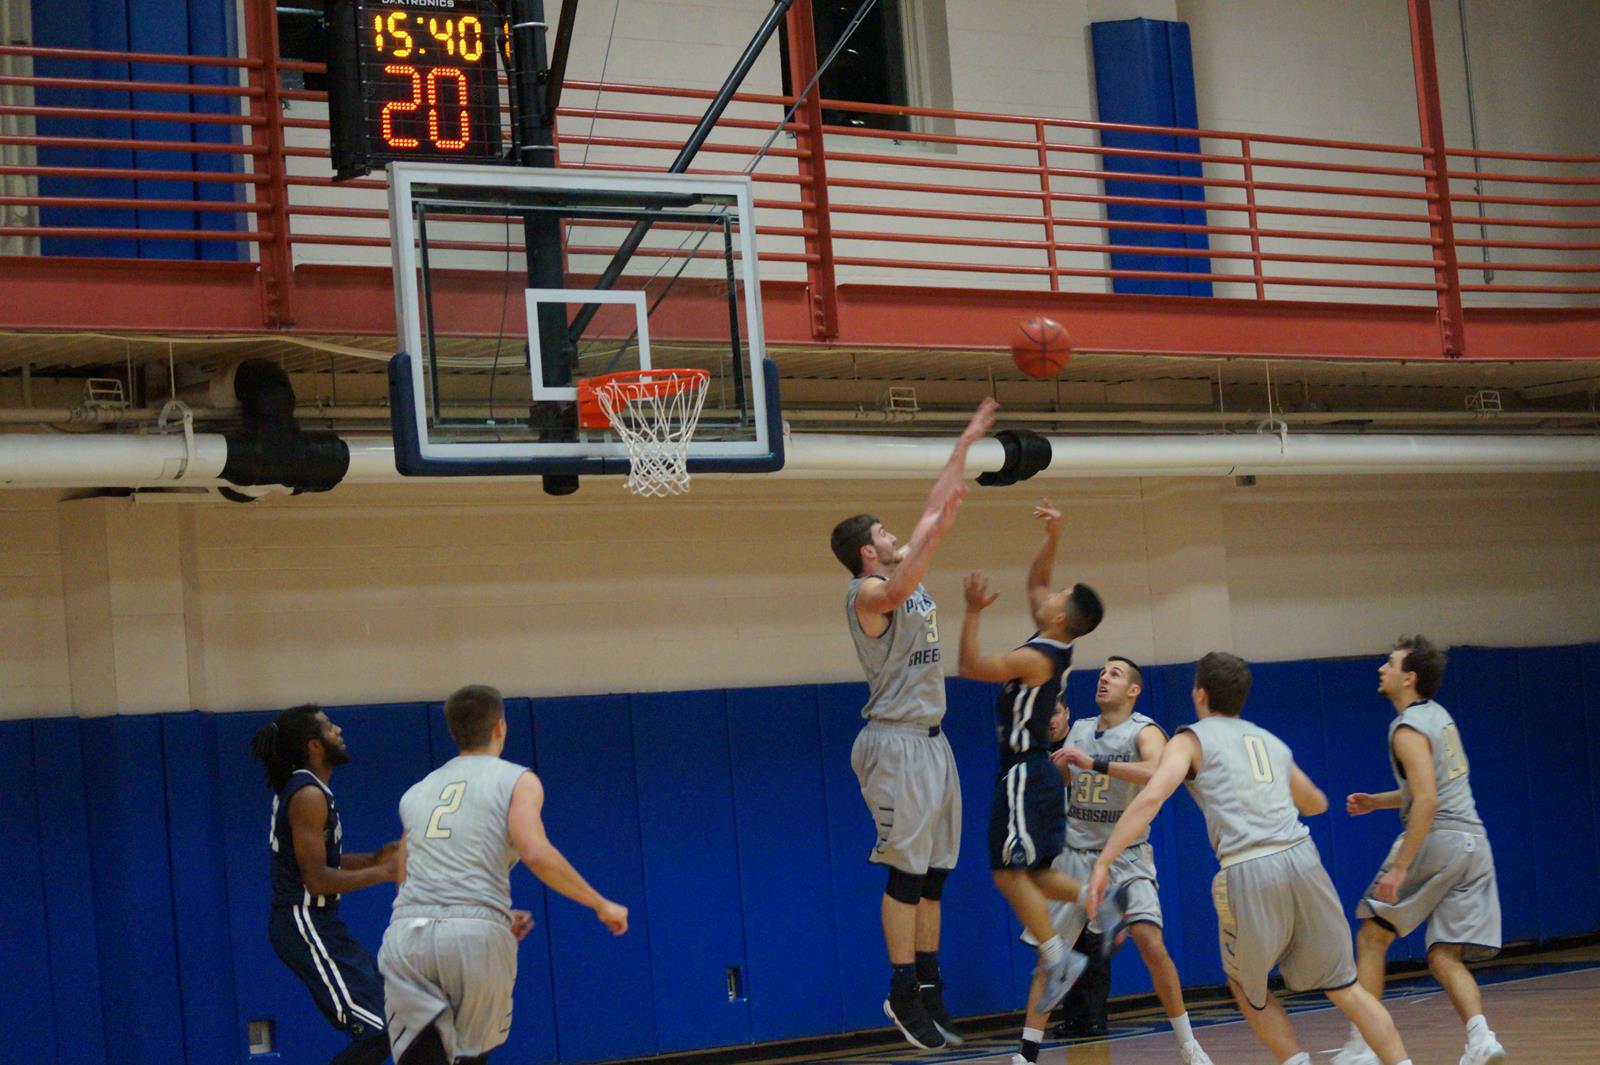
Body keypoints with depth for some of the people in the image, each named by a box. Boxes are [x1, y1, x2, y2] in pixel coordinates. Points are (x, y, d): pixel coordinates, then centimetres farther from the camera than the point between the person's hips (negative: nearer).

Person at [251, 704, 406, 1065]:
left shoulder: (303, 789, 13)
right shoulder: (309, 796, -17)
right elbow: (317, 879, -22)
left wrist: (374, 859, 11)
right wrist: (384, 873, -18)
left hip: (315, 923, 10)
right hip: (305, 924, -10)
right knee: (378, 1033, -13)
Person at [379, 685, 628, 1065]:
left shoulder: (416, 792, 26)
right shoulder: (516, 780, 11)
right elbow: (535, 853, -5)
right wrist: (602, 905, 5)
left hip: (406, 934, 3)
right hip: (477, 936, -3)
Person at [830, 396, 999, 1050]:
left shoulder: (906, 571, 15)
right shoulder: (868, 590, -10)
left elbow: (936, 508, 21)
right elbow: (900, 592, -34)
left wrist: (965, 444, 20)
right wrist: (931, 533, -34)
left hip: (931, 741, 9)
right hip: (897, 744, -9)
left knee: (934, 874, 9)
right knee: (907, 874, -8)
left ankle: (929, 989, 13)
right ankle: (904, 994, -4)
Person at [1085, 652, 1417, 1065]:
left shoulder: (1191, 740, 12)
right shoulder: (1272, 741, 26)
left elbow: (1151, 798, -6)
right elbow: (1317, 803, 41)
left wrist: (1104, 862, -8)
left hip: (1247, 871, -4)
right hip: (1302, 859, 4)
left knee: (1246, 985, 19)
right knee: (1343, 987, 13)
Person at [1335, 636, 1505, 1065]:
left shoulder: (1408, 729, -10)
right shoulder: (1438, 715, 18)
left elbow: (1427, 801, -21)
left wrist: (1399, 868, -23)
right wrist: (1377, 801, 27)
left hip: (1435, 840, -8)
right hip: (1473, 842, 8)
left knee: (1371, 937, 4)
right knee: (1444, 956, 7)